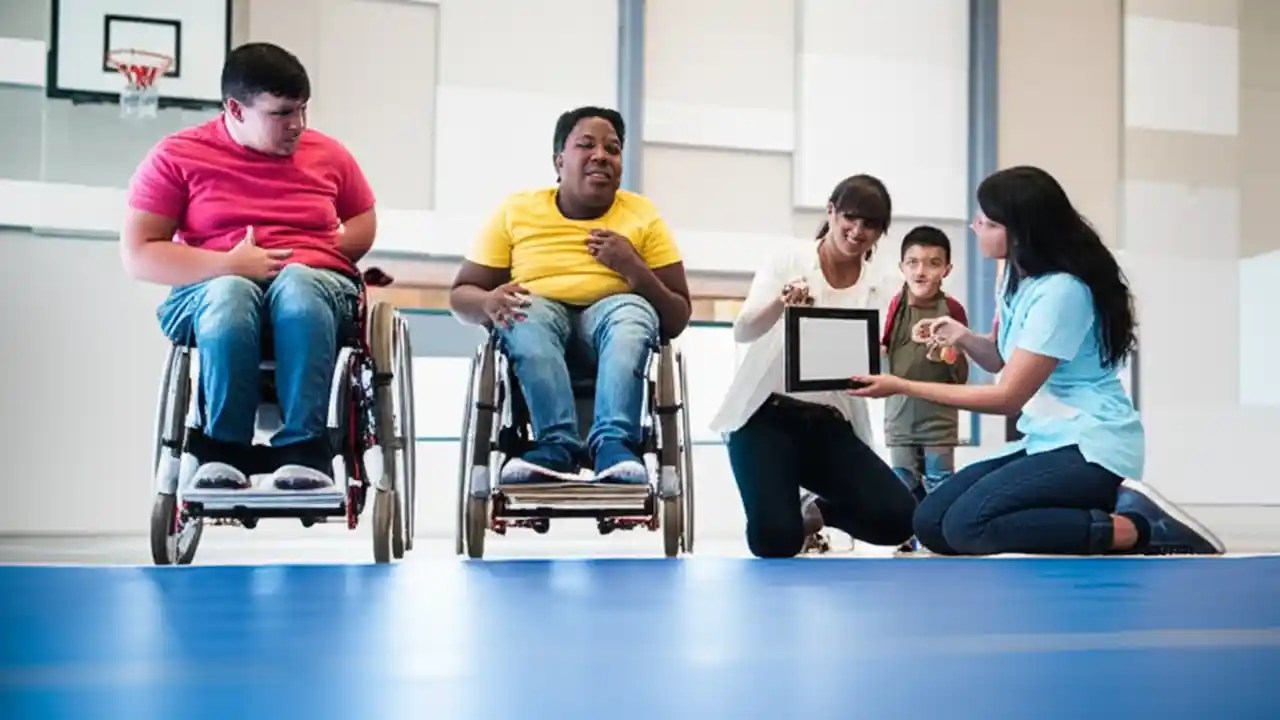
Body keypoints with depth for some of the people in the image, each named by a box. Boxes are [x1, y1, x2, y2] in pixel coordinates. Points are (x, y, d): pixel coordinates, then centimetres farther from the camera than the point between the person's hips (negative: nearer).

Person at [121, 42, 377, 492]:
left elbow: (365, 224, 25)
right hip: (212, 291, -1)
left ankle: (305, 448, -37)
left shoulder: (328, 154, 12)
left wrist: (319, 254, 4)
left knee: (298, 284, -37)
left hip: (316, 285, 1)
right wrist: (229, 264, -16)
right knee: (230, 295, -39)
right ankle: (224, 448, -29)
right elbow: (138, 255, -3)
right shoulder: (177, 156, 3)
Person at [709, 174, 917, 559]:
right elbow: (742, 332, -12)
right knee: (776, 540, -25)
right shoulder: (789, 259, -1)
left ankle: (814, 511, 14)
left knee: (899, 518, -18)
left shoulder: (876, 291, 7)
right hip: (765, 415, -3)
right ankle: (784, 519, 16)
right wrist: (780, 304, -33)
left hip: (831, 425, 3)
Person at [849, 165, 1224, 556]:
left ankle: (1136, 526, -17)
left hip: (1091, 447, -9)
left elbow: (1008, 397, -18)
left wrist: (901, 386, -15)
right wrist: (962, 337, -4)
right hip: (1046, 441, 9)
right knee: (931, 522, -5)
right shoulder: (1017, 275, 7)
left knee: (967, 526, -26)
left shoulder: (1062, 291, -21)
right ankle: (1097, 510, -1)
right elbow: (1001, 360, 20)